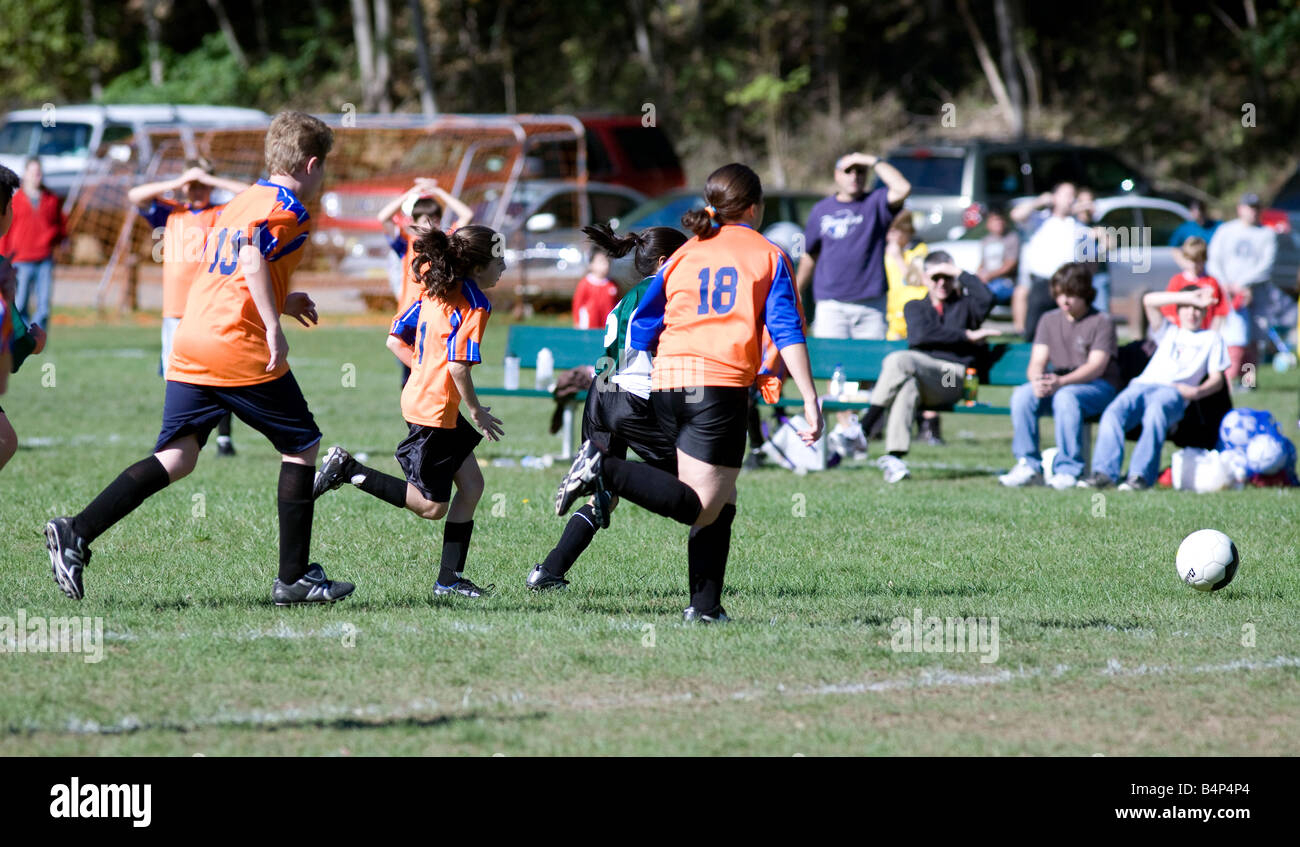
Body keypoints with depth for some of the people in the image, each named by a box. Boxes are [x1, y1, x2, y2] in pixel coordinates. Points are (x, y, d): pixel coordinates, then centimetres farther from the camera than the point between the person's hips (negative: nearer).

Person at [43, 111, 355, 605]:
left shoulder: (239, 202, 22)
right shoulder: (288, 207, -5)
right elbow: (252, 256, -22)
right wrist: (274, 327, -23)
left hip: (190, 345, 8)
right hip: (241, 348, -8)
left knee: (176, 457, 2)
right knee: (301, 446, 7)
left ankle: (76, 532, -14)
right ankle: (294, 578, 8)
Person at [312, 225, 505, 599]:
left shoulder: (435, 292, 9)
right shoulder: (474, 305, -16)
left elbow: (395, 339, 11)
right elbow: (458, 364, -23)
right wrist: (476, 411, -11)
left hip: (419, 396, 10)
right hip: (435, 411, -10)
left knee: (471, 484, 12)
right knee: (431, 506, 0)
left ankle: (449, 578, 12)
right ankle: (347, 470, -2)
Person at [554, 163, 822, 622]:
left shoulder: (685, 254, 19)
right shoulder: (768, 256, 8)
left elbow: (640, 331, 17)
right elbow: (787, 331, -2)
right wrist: (810, 400, -5)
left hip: (666, 380, 6)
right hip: (721, 384, -6)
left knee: (721, 497, 15)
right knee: (701, 509, -8)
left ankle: (706, 605, 6)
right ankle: (605, 470, -25)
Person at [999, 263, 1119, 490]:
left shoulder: (1102, 322, -4)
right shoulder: (1050, 320, 12)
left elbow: (1096, 366, -16)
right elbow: (1037, 362, 2)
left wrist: (1061, 382, -32)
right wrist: (1038, 380, -24)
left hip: (1099, 387, -5)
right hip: (1058, 384, 5)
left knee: (1066, 397, -38)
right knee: (1022, 395, -24)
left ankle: (1069, 471, -34)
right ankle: (1028, 467, -21)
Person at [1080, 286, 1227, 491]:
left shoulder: (1212, 338, 28)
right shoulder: (1169, 332, 34)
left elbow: (1217, 379, 17)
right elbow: (1149, 301, 20)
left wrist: (1197, 391, -5)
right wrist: (1188, 297, 13)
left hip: (1173, 391, -3)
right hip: (1143, 384, 3)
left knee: (1155, 413, -40)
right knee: (1113, 413, -30)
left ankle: (1141, 476, -49)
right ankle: (1104, 472, -41)